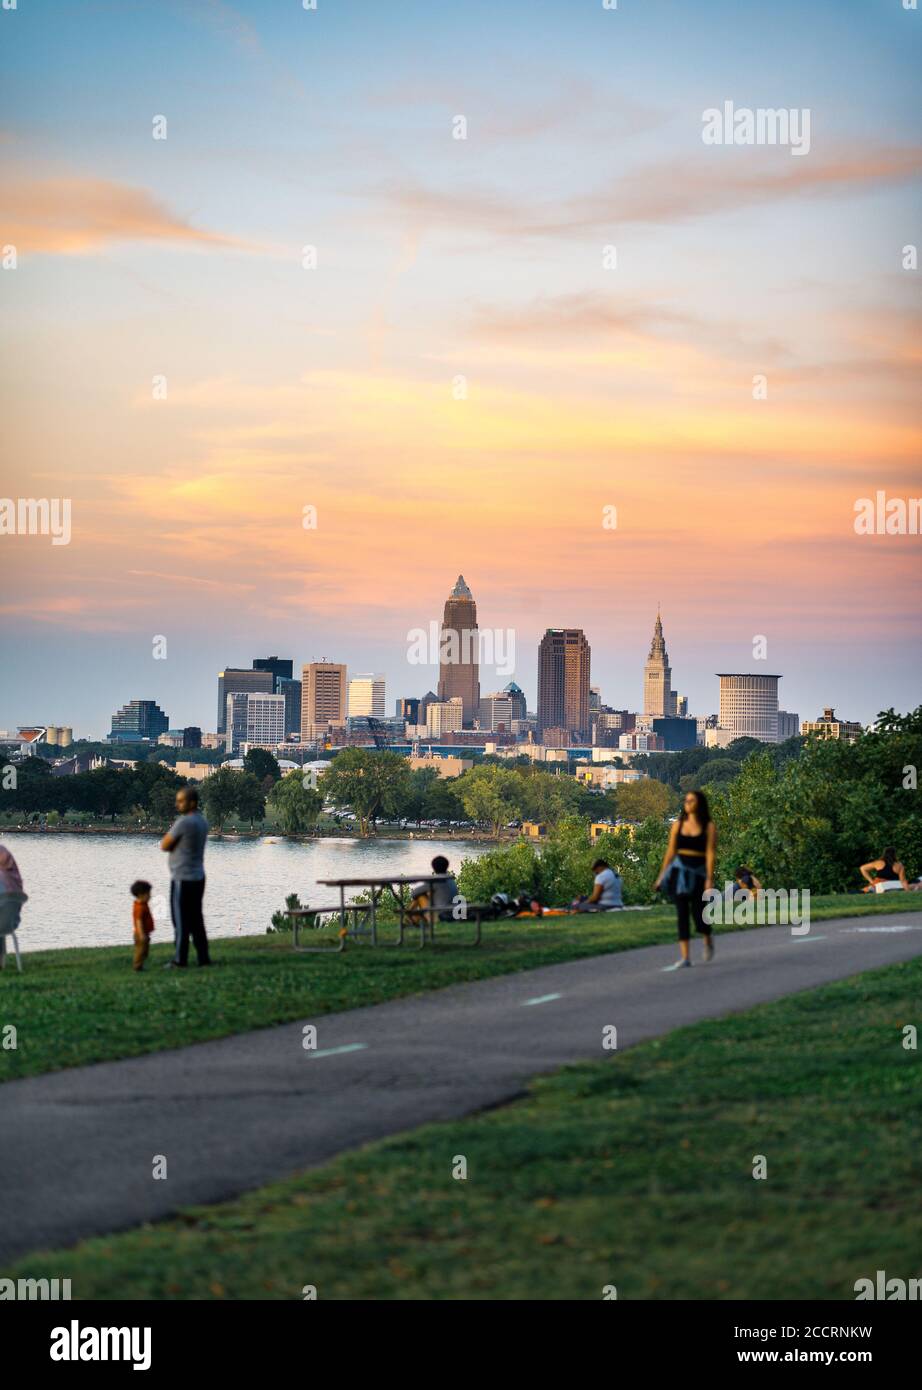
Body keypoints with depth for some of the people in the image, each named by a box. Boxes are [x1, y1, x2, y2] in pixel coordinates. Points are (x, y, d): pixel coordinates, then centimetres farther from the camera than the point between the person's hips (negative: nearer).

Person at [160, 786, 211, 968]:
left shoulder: (183, 822, -18)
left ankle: (180, 960, -1)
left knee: (181, 921, -3)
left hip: (182, 878, -8)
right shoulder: (202, 821, 10)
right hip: (198, 876, 8)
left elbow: (164, 846, -11)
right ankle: (203, 957, 12)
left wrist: (170, 831, 4)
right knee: (196, 920, 12)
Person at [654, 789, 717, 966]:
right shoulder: (678, 825, 8)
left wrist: (709, 879, -15)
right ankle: (685, 957, -5)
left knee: (697, 911, -5)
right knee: (682, 913, -4)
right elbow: (670, 851, 11)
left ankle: (708, 941, 29)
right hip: (679, 870, 3)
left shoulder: (708, 827, -2)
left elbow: (710, 853, -8)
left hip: (698, 872, -3)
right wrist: (662, 876, 9)